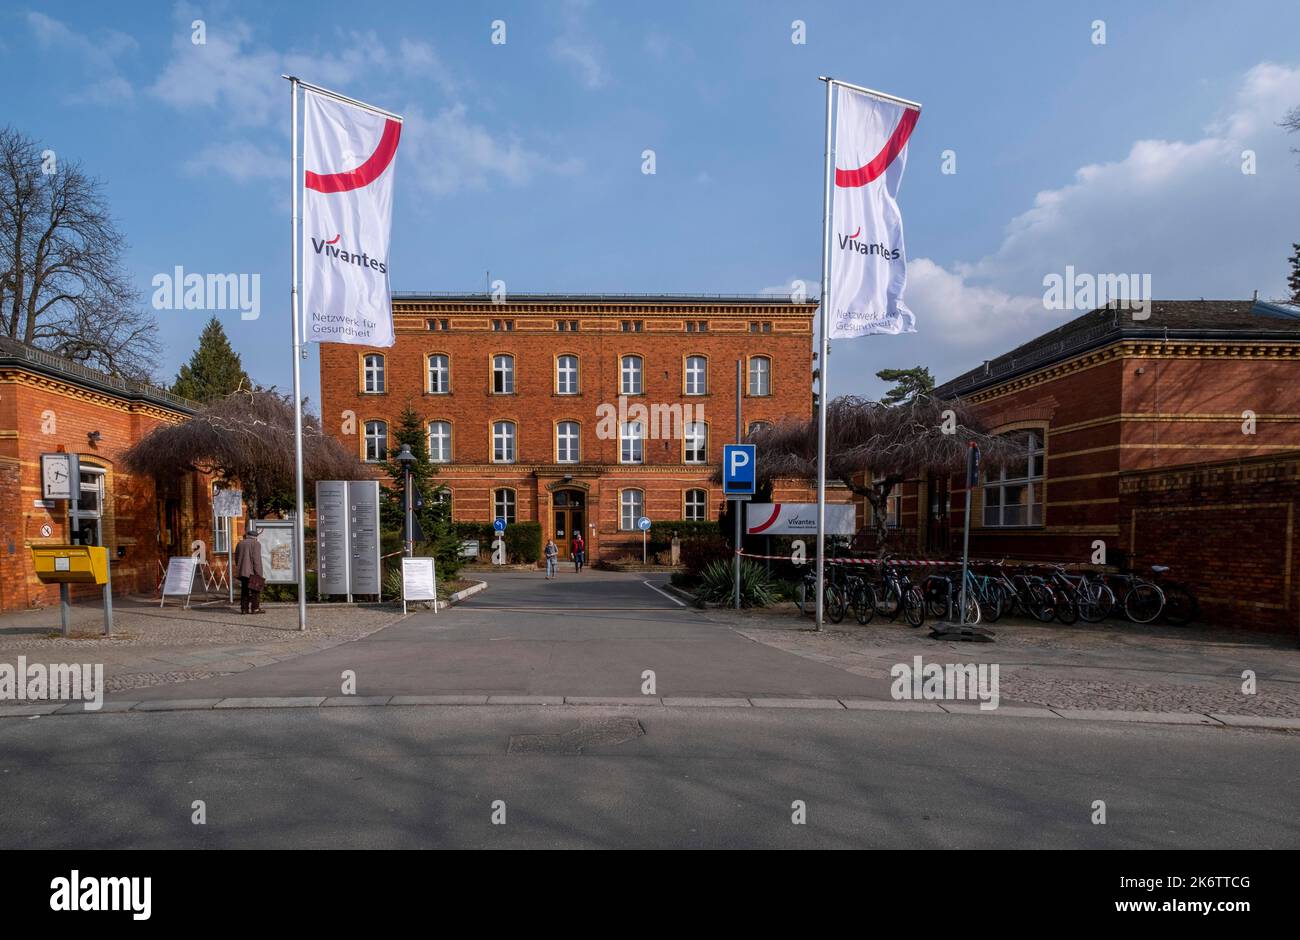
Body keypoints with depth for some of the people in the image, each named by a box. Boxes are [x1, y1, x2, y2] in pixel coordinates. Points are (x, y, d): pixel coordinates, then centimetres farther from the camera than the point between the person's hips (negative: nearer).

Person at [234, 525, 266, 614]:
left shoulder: (240, 543, 12)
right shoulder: (256, 544, -8)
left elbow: (236, 558, 15)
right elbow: (257, 559, -14)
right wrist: (259, 574, -13)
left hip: (242, 571, 6)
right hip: (252, 572, -6)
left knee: (244, 590, 10)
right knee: (255, 590, -2)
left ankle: (244, 608, 9)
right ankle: (255, 608, -4)